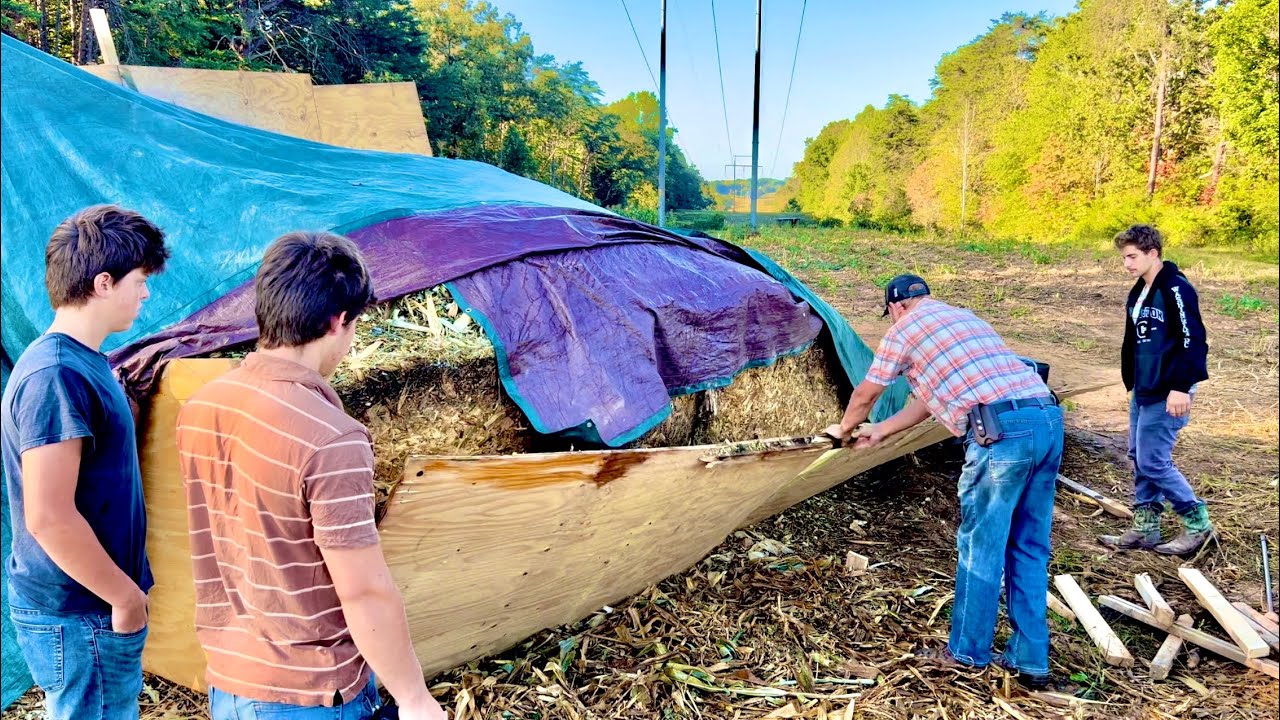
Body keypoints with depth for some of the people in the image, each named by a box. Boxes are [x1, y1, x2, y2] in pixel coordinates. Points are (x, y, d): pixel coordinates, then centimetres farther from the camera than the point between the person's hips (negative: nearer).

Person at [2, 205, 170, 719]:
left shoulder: (81, 362, 8)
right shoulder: (55, 375, -23)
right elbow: (49, 517, -27)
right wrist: (125, 596, -17)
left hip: (89, 601, 9)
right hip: (78, 617, -9)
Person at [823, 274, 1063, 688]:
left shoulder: (905, 328, 8)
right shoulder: (964, 318, 31)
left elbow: (865, 395, 19)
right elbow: (931, 398, 36)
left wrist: (844, 429, 39)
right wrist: (880, 432, 45)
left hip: (1004, 429, -8)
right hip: (1048, 419, 8)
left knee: (981, 546, 5)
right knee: (1029, 548, 14)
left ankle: (966, 653, 19)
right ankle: (1030, 661, 22)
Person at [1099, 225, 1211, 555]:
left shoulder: (1175, 288, -15)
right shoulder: (1139, 292, 12)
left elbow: (1192, 341, -20)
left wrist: (1181, 387, -22)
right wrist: (1131, 381, 20)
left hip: (1167, 394, -9)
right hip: (1143, 391, 9)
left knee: (1153, 462, -6)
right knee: (1138, 458, 12)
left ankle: (1197, 523, 12)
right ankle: (1144, 528, 21)